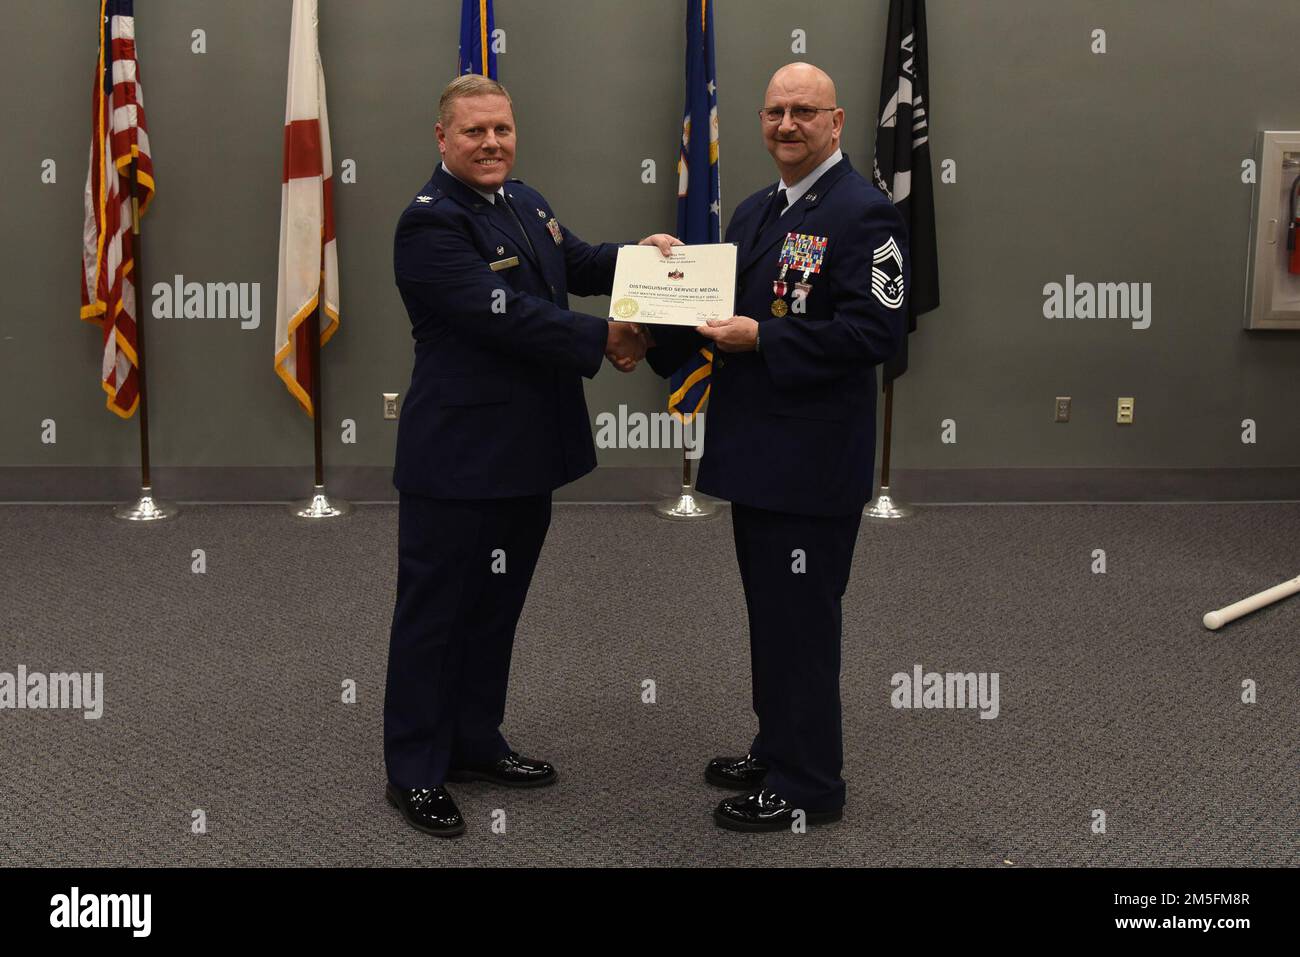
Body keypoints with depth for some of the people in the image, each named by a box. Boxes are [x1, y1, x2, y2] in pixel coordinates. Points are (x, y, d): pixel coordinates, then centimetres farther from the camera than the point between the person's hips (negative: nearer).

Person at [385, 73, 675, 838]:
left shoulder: (524, 201, 11)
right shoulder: (431, 222, -16)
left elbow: (576, 264, 22)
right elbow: (502, 316, -23)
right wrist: (602, 342, -17)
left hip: (526, 448, 9)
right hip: (459, 453, -9)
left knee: (498, 604, 19)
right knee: (435, 610, 4)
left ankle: (475, 743, 35)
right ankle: (414, 772, 17)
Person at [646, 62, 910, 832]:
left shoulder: (864, 213, -12)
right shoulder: (755, 212, 15)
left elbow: (875, 330, -20)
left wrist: (763, 339, -22)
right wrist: (667, 327, 2)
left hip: (814, 461, -9)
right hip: (757, 448, 9)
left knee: (801, 622, 0)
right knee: (769, 613, 19)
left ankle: (808, 787, 14)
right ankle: (777, 753, 35)